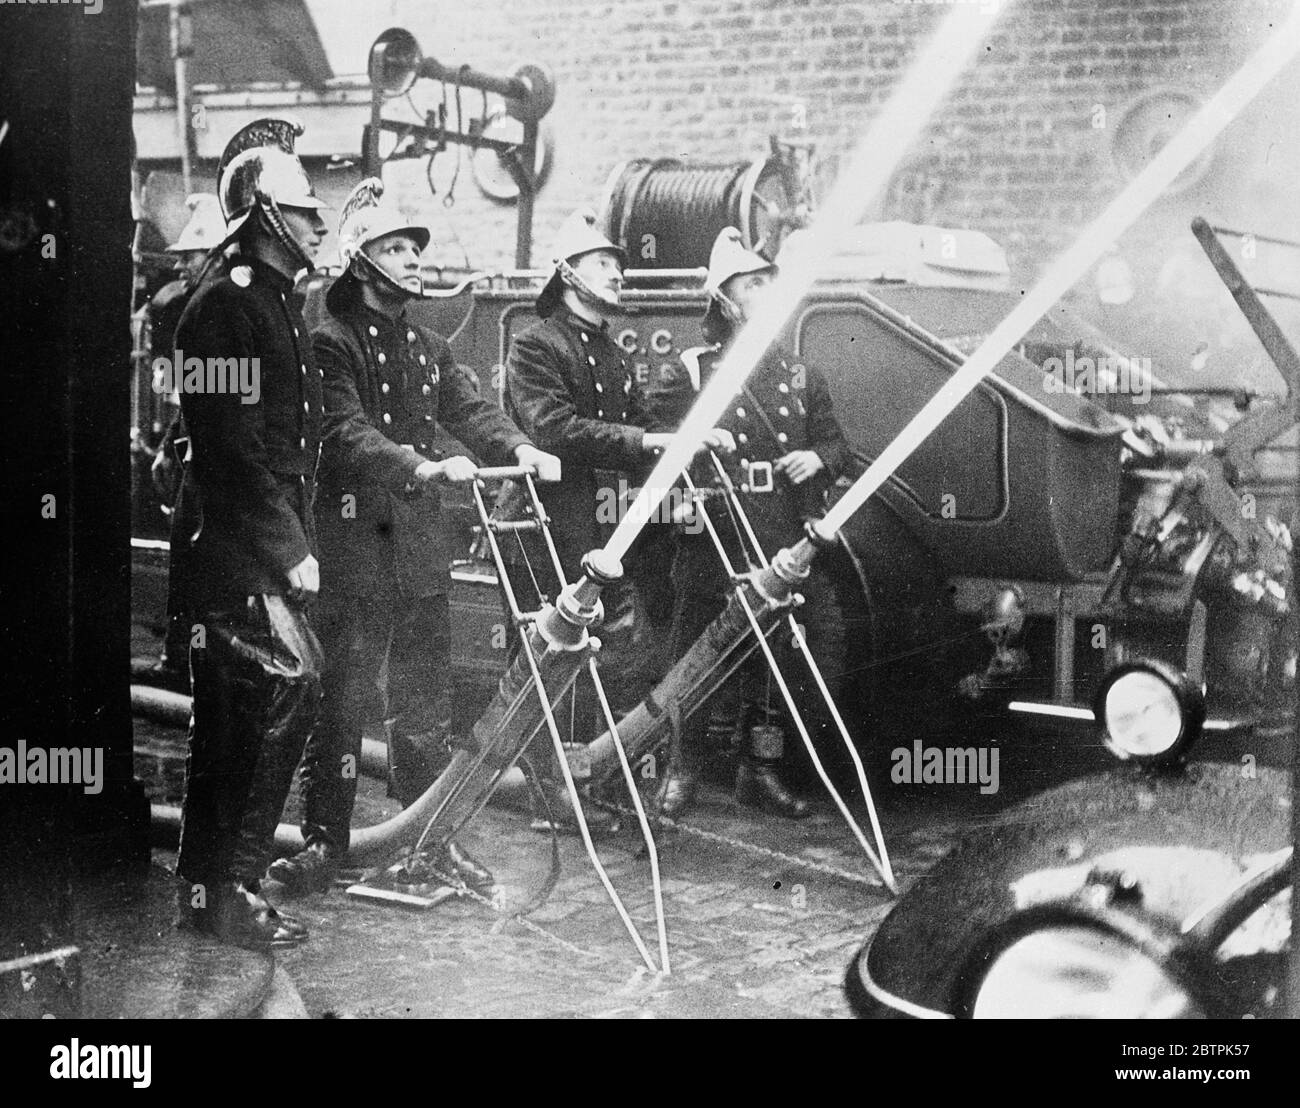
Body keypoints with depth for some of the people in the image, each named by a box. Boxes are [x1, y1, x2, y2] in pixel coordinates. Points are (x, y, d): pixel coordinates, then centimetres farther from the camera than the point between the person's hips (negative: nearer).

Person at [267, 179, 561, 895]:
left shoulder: (429, 348, 18)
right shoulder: (331, 343, -5)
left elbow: (470, 408, 7)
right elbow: (346, 432, -19)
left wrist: (517, 448, -14)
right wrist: (420, 466, -34)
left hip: (419, 544, 7)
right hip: (354, 545, -6)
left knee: (425, 701, 11)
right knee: (342, 697, -4)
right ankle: (323, 840, 6)